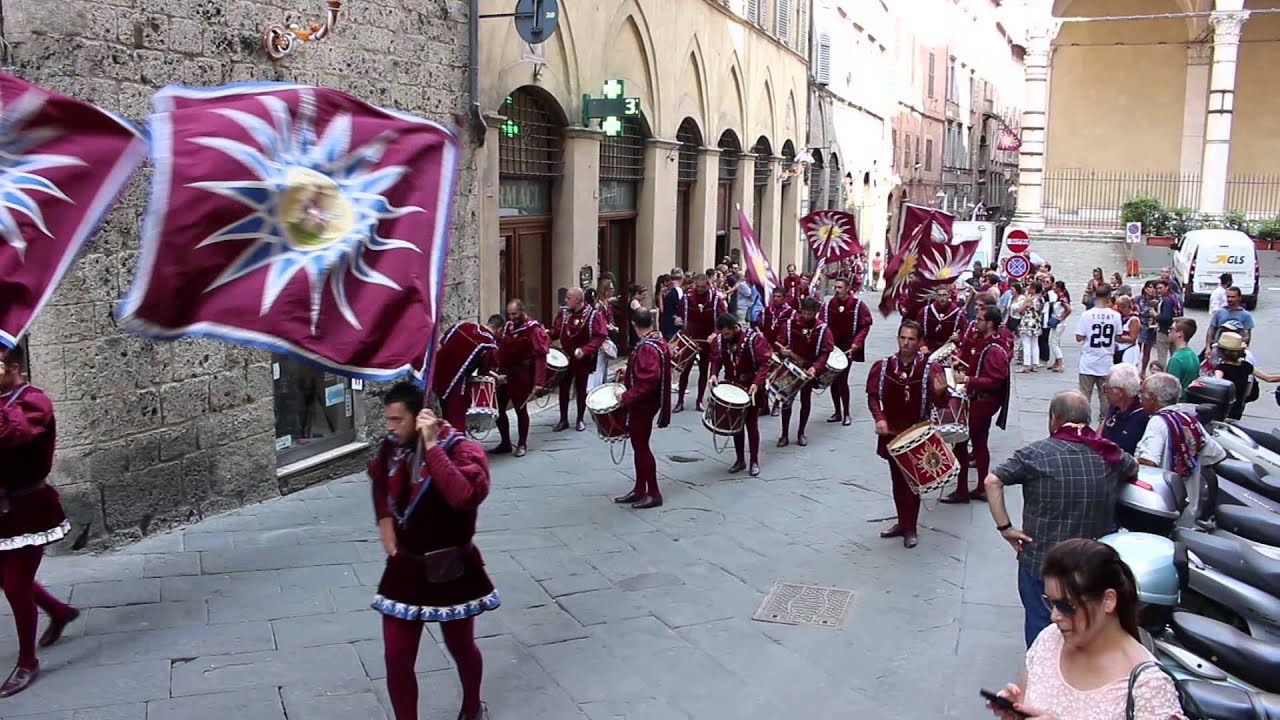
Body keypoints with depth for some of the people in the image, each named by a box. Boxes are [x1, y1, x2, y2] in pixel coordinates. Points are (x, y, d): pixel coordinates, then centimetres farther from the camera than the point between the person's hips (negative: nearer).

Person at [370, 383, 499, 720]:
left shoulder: (462, 449, -20)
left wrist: (431, 444, -36)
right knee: (396, 659, 2)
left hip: (451, 569, -4)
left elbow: (464, 496, -41)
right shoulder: (391, 448, -2)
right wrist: (385, 526, 11)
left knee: (461, 648, 17)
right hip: (405, 568, 4)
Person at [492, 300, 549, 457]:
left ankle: (522, 444, 17)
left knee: (521, 410, 4)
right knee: (498, 409, 8)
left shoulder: (533, 329, -13)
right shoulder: (507, 326, 10)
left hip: (521, 375, -7)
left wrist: (538, 381, -26)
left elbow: (540, 356, -19)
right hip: (504, 373, 7)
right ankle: (505, 443, 21)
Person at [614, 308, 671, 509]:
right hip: (645, 403, 10)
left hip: (642, 404, -10)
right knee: (639, 445, 16)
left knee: (641, 447, -1)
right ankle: (639, 490, 25)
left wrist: (627, 397, -23)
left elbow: (648, 381, -30)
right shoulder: (658, 341, 7)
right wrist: (629, 370, 18)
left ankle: (653, 494, 7)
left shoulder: (647, 348, -24)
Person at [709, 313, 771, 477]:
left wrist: (756, 383, -29)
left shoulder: (754, 338, -19)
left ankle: (754, 462, 13)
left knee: (751, 424, 3)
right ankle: (740, 460, 23)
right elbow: (716, 360, 2)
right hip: (731, 387, 4)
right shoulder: (718, 340, -6)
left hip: (751, 388, -4)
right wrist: (714, 374, -17)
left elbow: (764, 363, -19)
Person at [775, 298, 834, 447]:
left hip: (809, 370, 0)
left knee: (805, 401, 11)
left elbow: (825, 352, -13)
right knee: (787, 400, 3)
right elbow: (780, 343, -2)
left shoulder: (823, 329, -9)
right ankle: (785, 434, 13)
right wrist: (782, 351, -25)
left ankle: (801, 433, 24)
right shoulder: (790, 324, -7)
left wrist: (815, 368, -28)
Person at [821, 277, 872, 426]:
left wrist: (857, 343, -15)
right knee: (833, 380, 8)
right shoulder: (828, 304, 2)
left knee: (842, 380, -12)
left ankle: (846, 413, 1)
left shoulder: (858, 305, -6)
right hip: (831, 347, 4)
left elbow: (865, 326, -4)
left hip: (848, 348, -4)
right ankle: (837, 412, 20)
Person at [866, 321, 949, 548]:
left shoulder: (930, 368, -13)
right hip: (892, 433, 3)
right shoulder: (882, 366, -5)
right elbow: (873, 395, 4)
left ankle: (911, 529, 19)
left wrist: (940, 392, -36)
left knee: (913, 482, 6)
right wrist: (879, 418, -11)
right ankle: (903, 522, 31)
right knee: (897, 480, 16)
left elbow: (939, 403, -13)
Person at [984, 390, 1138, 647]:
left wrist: (1004, 527, -12)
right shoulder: (1109, 453, 0)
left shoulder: (1036, 453, -11)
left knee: (1040, 626, 11)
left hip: (1041, 561, -4)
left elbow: (992, 481, -17)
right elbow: (1134, 469, 22)